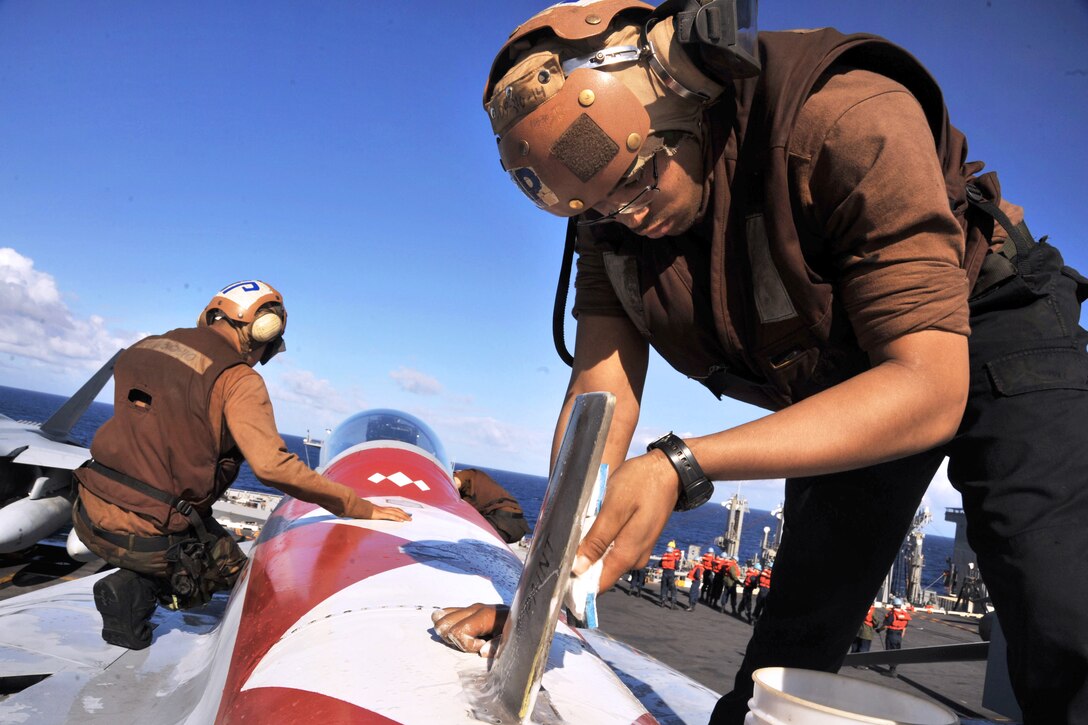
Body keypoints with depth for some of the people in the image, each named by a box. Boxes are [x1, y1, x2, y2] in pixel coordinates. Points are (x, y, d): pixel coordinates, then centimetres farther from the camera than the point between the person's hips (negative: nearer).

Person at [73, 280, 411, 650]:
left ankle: (133, 581, 9)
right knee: (231, 567, 23)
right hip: (148, 535, -6)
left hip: (89, 516, 7)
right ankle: (136, 588, 0)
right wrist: (361, 508, -17)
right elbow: (272, 465, -23)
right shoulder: (238, 380, -12)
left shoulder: (143, 349, 8)